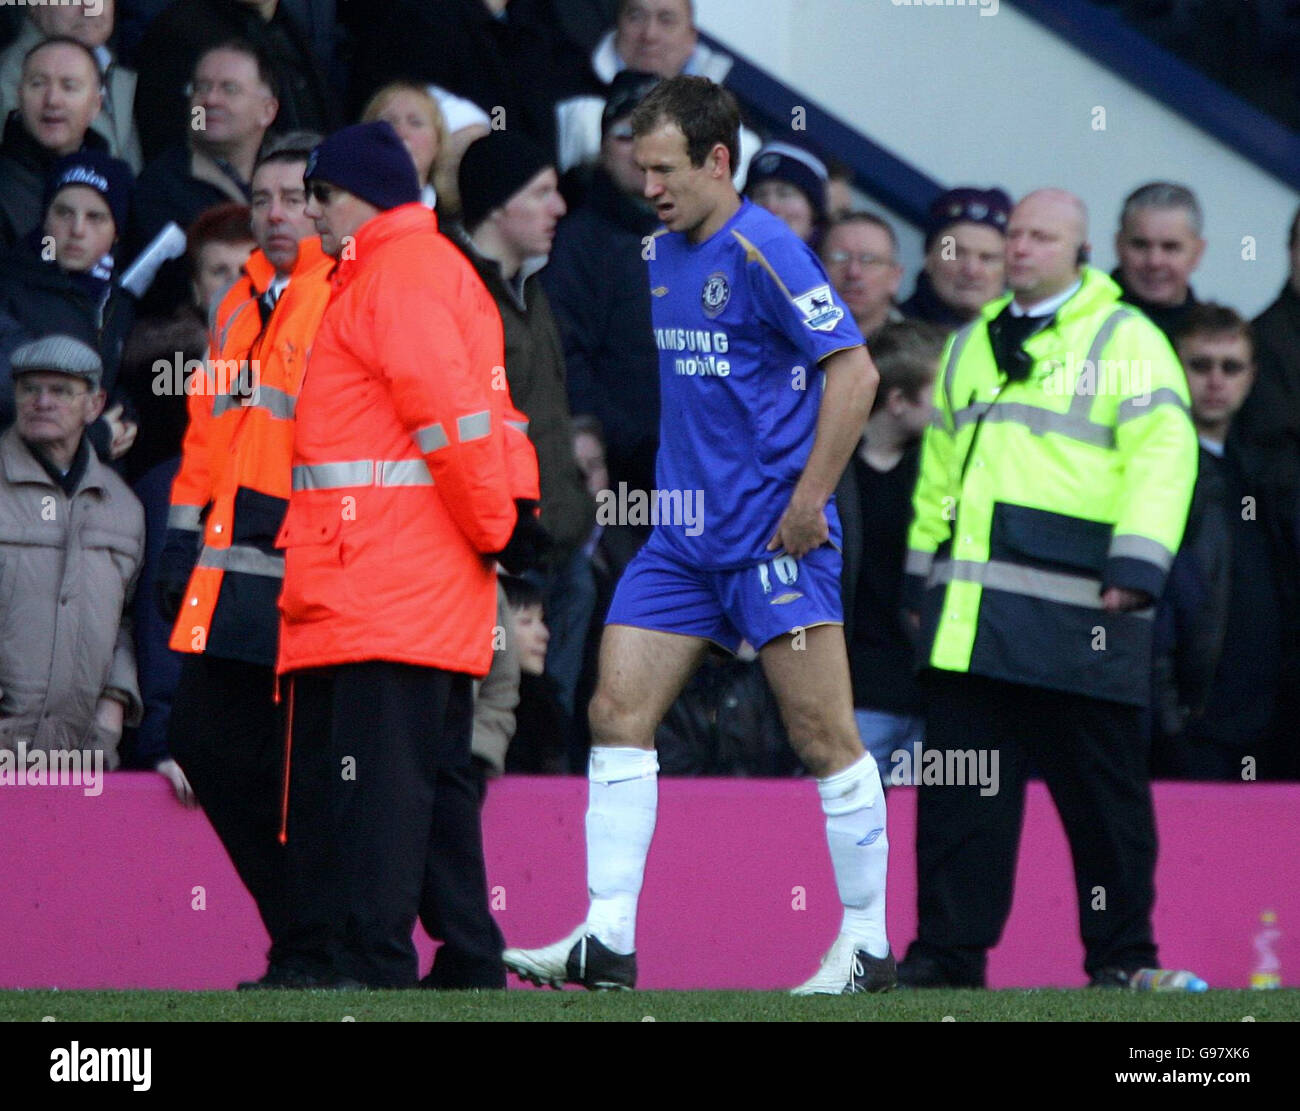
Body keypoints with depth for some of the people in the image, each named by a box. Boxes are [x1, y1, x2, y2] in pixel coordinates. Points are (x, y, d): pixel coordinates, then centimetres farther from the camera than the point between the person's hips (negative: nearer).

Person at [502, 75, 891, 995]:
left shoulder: (762, 252, -12)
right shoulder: (662, 258, 12)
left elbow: (854, 372, -16)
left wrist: (807, 499, -16)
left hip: (774, 540, -8)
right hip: (683, 536, 8)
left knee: (824, 738, -4)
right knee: (617, 713, 0)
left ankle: (869, 946, 4)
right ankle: (608, 944, -1)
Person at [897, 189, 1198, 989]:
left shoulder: (1127, 341, 1)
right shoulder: (972, 346, 21)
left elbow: (1162, 456, -7)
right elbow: (942, 467, 26)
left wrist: (1135, 568, -16)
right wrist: (924, 576, 21)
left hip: (1074, 613, -5)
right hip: (970, 607, 5)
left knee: (1101, 785, 0)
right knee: (960, 783, 3)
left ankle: (1123, 955, 7)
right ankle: (949, 948, 7)